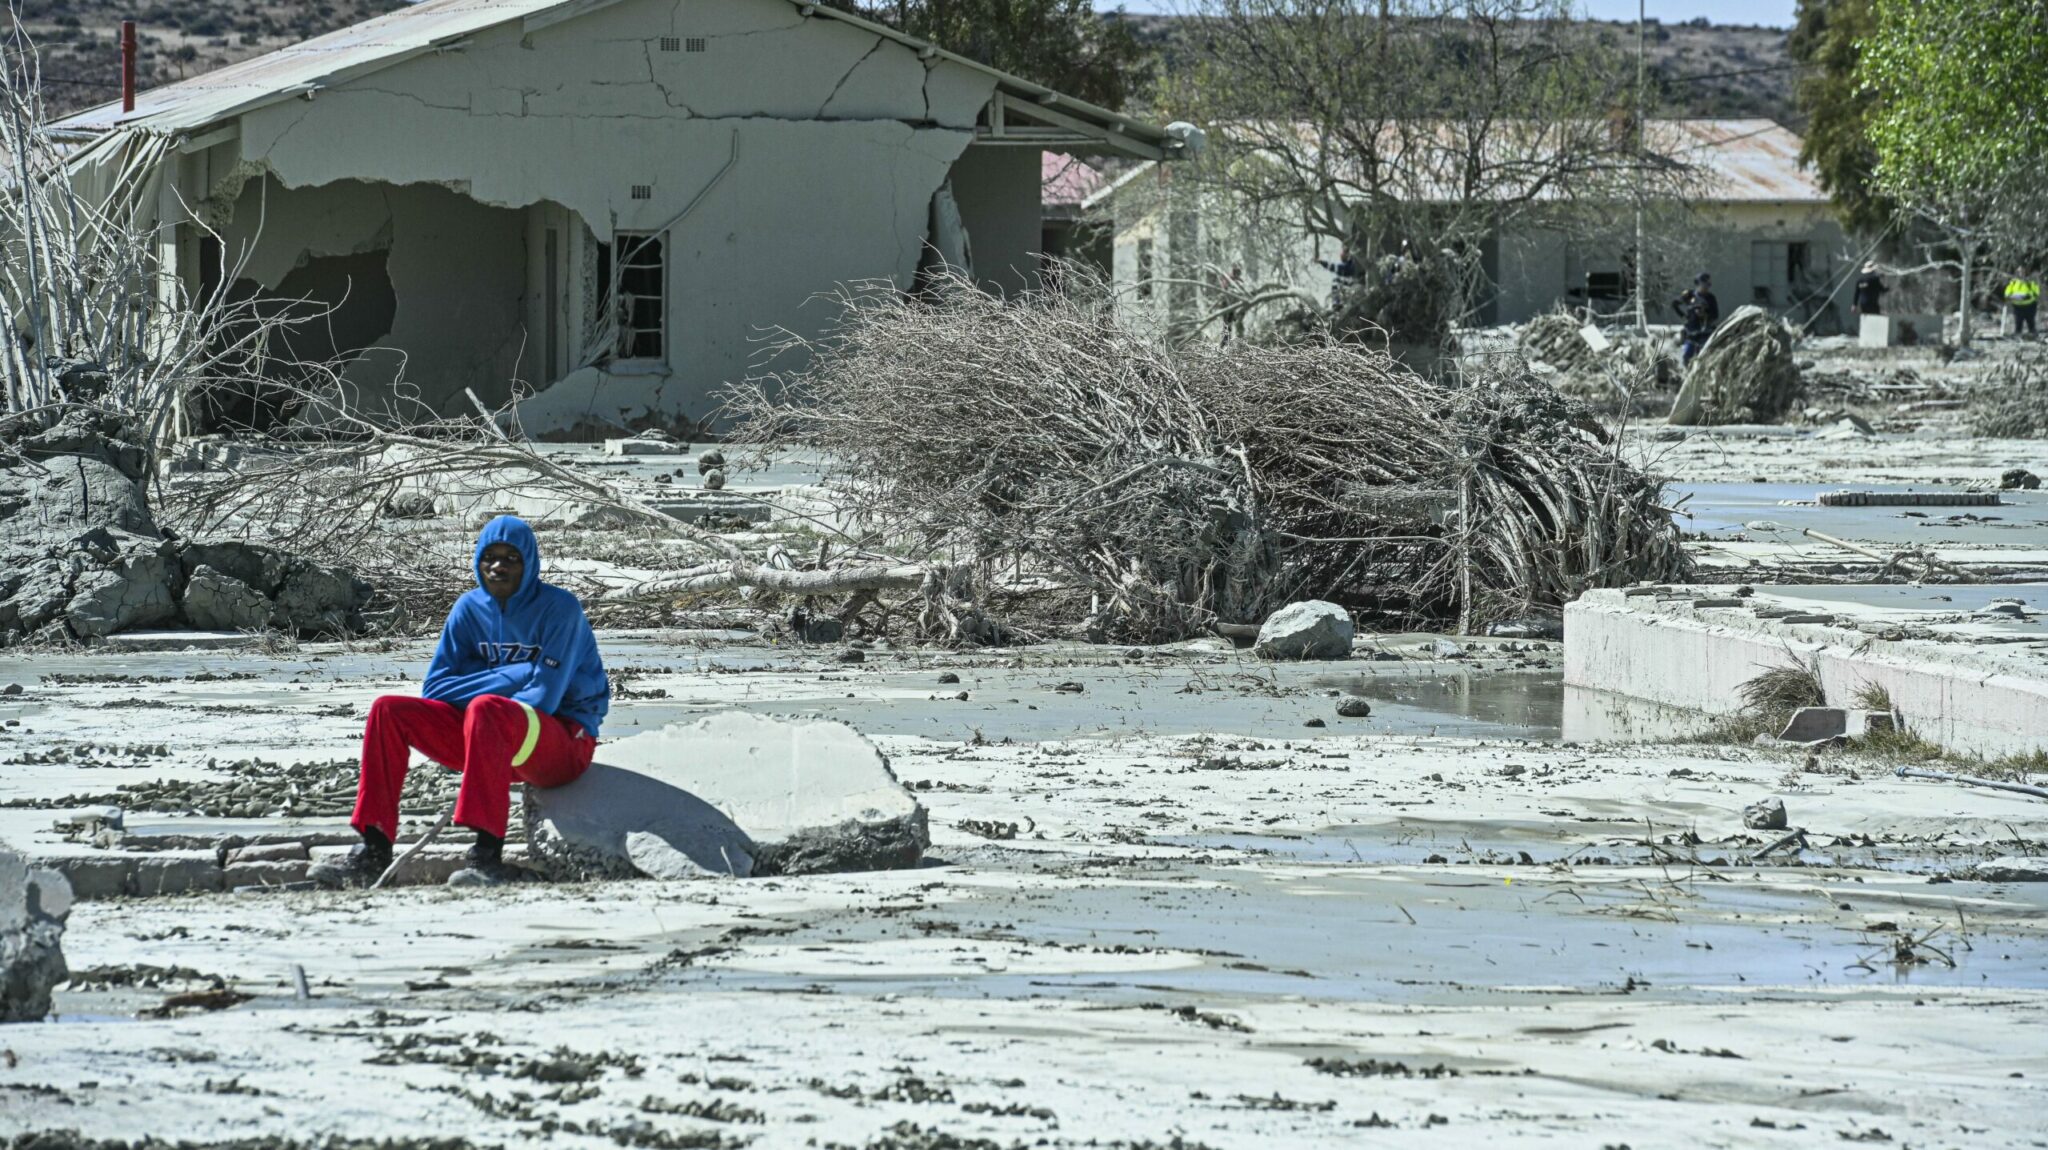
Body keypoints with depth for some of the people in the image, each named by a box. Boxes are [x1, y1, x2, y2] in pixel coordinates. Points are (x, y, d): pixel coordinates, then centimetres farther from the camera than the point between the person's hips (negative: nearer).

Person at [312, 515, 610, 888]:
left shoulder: (559, 608, -11)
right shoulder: (471, 608, 5)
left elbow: (543, 697, -19)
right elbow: (435, 689, 0)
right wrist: (511, 677, -10)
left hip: (566, 740, -6)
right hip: (492, 739, 6)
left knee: (485, 710, -38)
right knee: (389, 710, -9)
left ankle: (488, 857, -46)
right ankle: (373, 851, -17)